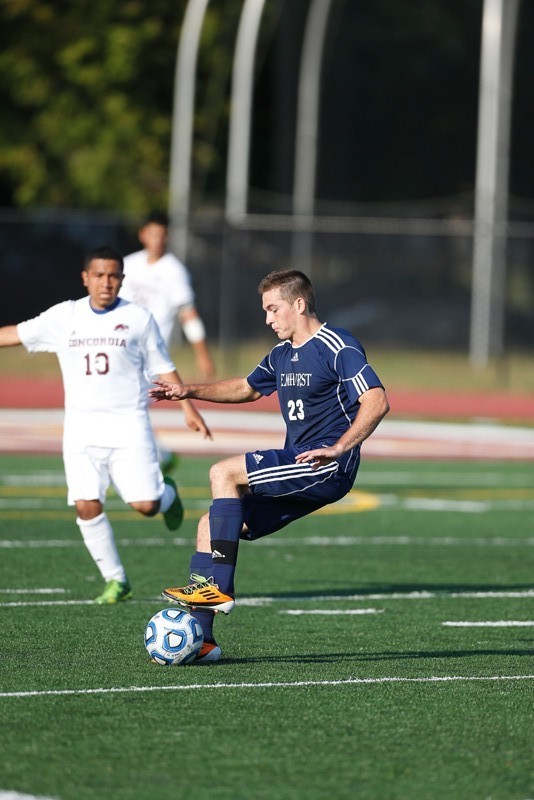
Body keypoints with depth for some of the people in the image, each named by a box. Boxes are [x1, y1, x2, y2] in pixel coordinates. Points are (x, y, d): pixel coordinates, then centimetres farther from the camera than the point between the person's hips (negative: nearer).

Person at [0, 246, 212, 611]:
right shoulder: (64, 317, 7)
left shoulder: (138, 318, 2)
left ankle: (167, 493, 27)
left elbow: (164, 367, 8)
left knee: (145, 504, -11)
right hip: (81, 426, 2)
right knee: (87, 506, -9)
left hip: (129, 423, -2)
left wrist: (189, 408, 2)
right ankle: (116, 580, 5)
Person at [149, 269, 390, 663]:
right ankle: (201, 637, -1)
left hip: (328, 467, -9)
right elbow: (246, 388, 36)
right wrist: (190, 391, 24)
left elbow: (377, 402, -20)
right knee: (211, 524, 1)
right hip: (297, 473, 9)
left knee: (224, 473, -22)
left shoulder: (337, 347, -10)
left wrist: (337, 449, -28)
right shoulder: (282, 354, 18)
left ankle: (219, 589, -22)